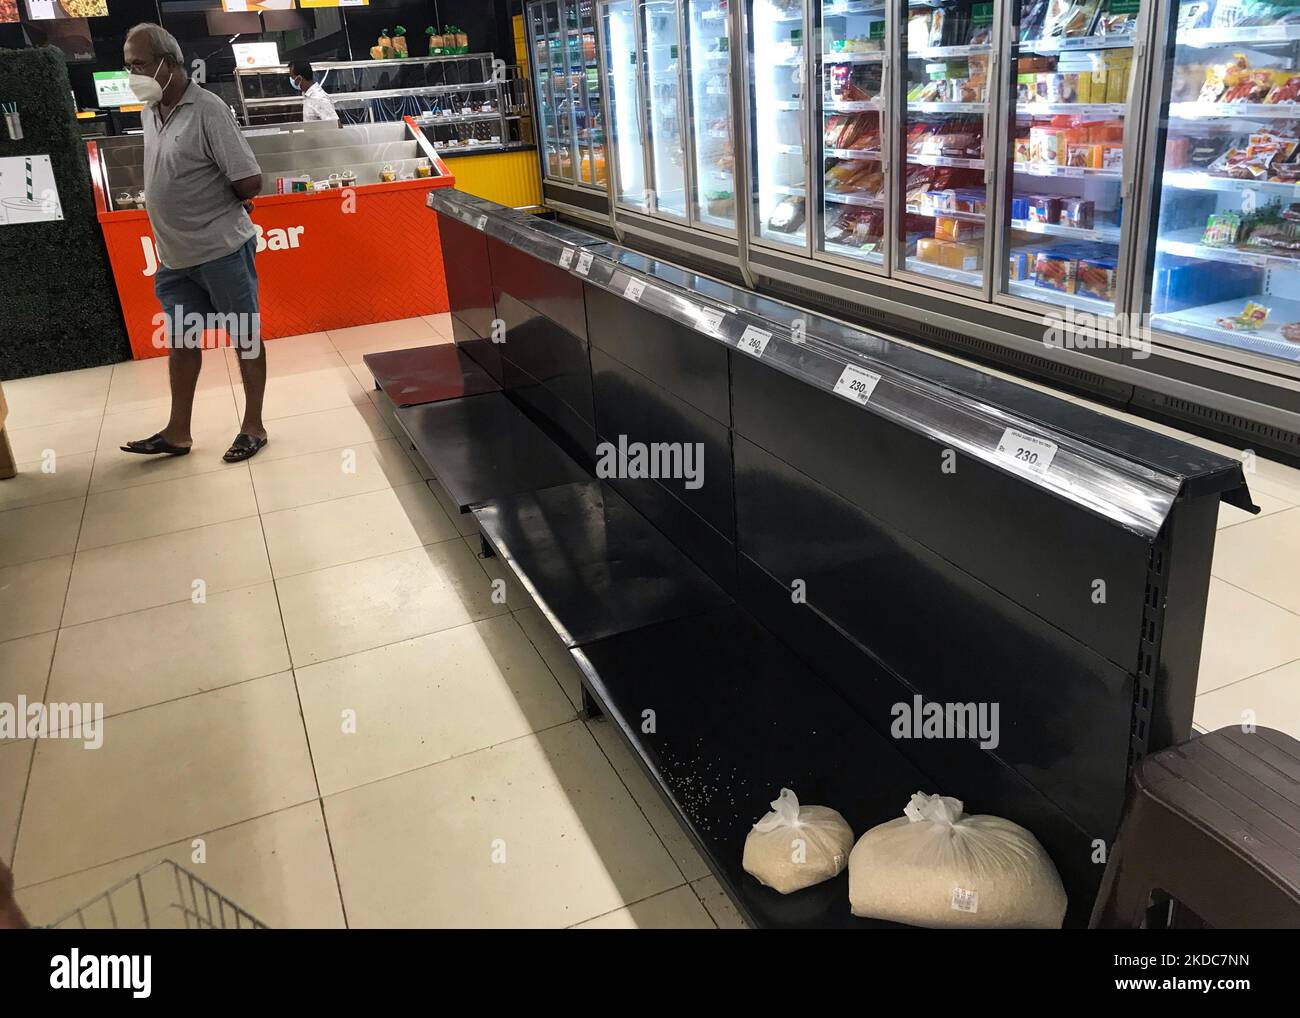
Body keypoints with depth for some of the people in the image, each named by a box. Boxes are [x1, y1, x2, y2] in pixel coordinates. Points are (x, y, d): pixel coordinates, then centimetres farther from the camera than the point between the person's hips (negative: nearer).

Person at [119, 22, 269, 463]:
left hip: (222, 249, -8)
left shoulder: (207, 110, -15)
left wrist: (211, 199, -2)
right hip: (175, 256, 8)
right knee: (180, 340, 14)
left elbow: (249, 182, -17)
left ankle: (253, 427, 17)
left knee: (244, 336, 6)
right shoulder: (149, 111, 7)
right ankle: (178, 432, 24)